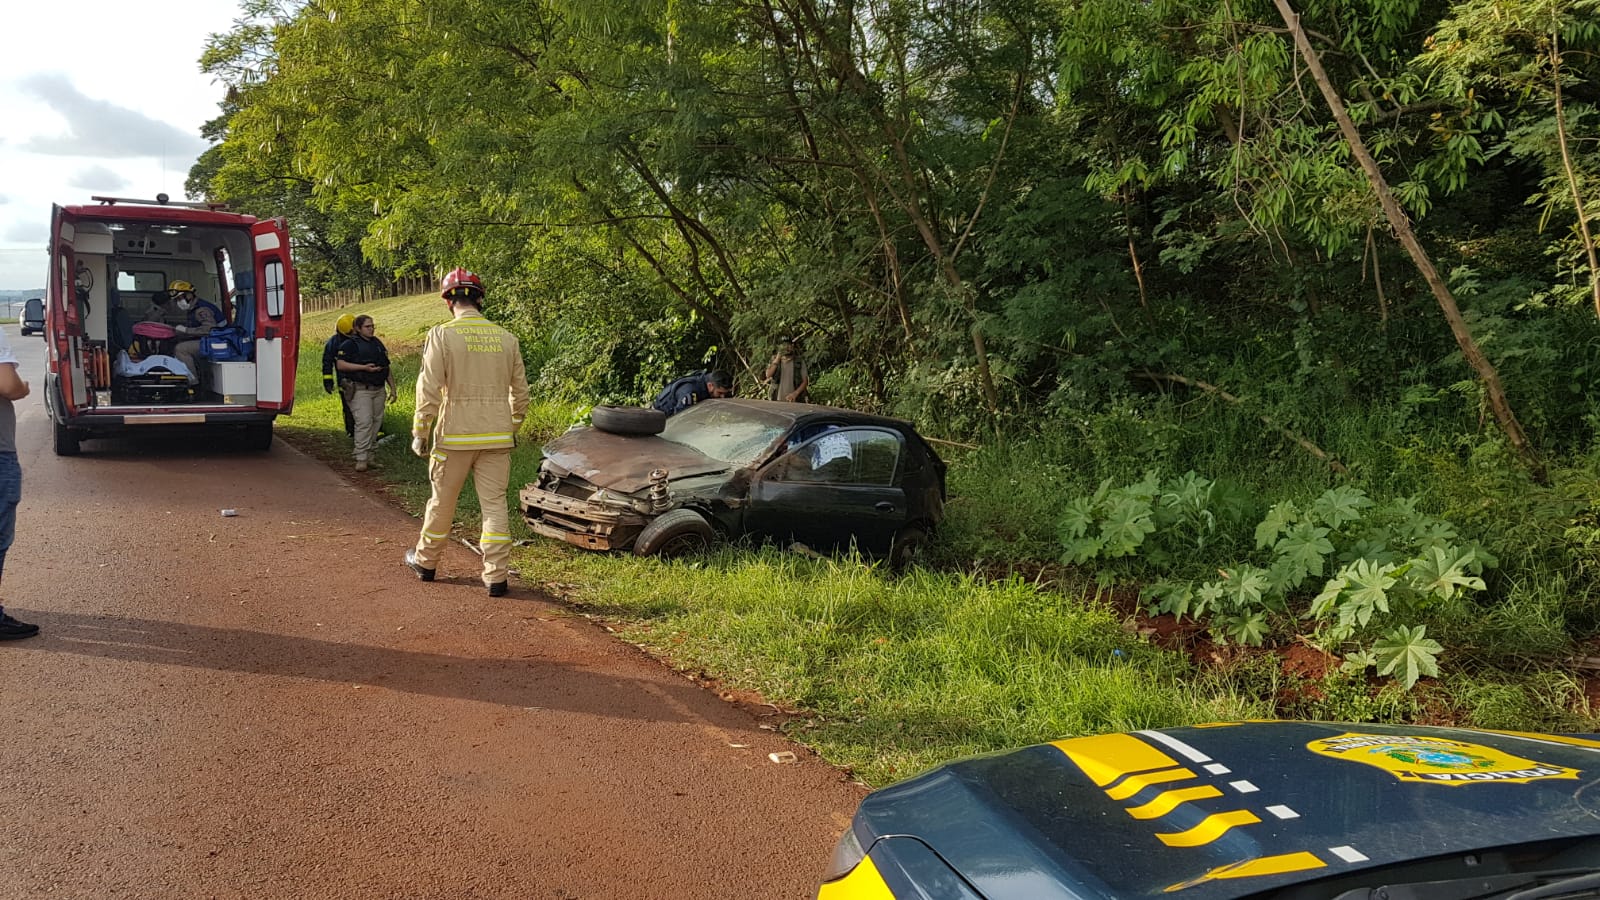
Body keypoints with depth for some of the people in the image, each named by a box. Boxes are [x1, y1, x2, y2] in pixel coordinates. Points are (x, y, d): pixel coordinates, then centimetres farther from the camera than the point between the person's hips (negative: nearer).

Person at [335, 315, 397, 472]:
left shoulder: (377, 344, 18)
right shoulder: (350, 344, -3)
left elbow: (387, 368, 22)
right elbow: (340, 364, -14)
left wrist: (392, 388, 16)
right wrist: (364, 367, -18)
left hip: (378, 390, 7)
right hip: (360, 390, -7)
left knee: (376, 422, 6)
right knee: (364, 422, -15)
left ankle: (370, 457, 13)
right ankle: (361, 459, -13)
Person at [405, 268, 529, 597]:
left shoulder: (442, 335, -8)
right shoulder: (506, 338, 4)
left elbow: (429, 390, -11)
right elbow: (520, 391, 9)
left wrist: (419, 432, -3)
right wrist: (513, 427, 22)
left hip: (456, 435, -2)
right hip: (497, 437, 3)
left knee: (442, 502, 13)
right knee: (494, 504, 5)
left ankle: (425, 561, 31)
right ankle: (496, 576, 4)